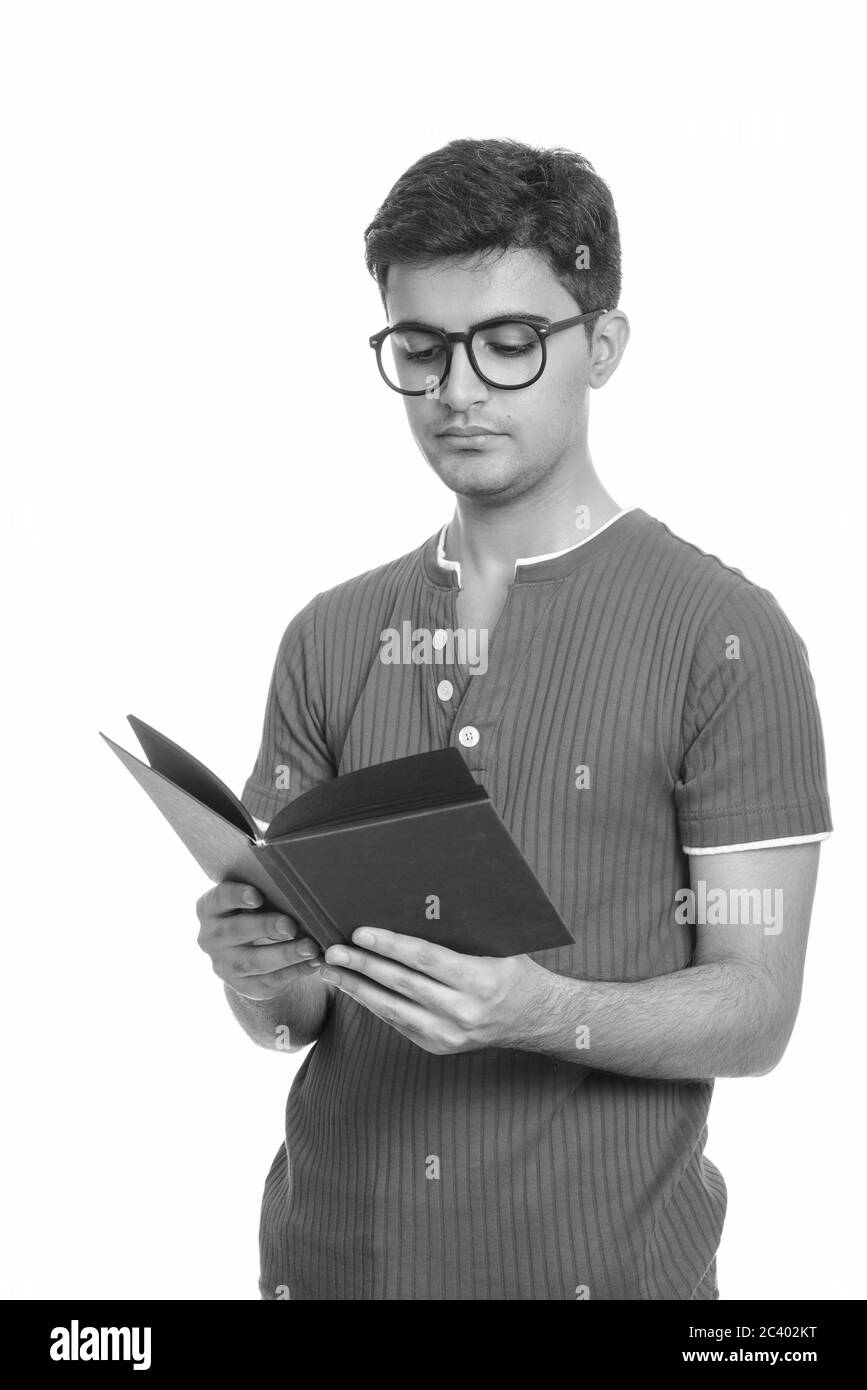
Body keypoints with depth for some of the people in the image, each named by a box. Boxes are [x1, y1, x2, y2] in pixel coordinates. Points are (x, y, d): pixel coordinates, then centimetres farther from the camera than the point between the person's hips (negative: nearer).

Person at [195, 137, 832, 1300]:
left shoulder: (724, 636, -9)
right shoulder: (329, 638, 4)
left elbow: (755, 1009, -10)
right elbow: (293, 1013, 6)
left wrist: (544, 1011, -27)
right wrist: (266, 976, -16)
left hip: (594, 1258, -3)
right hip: (332, 1246, 4)